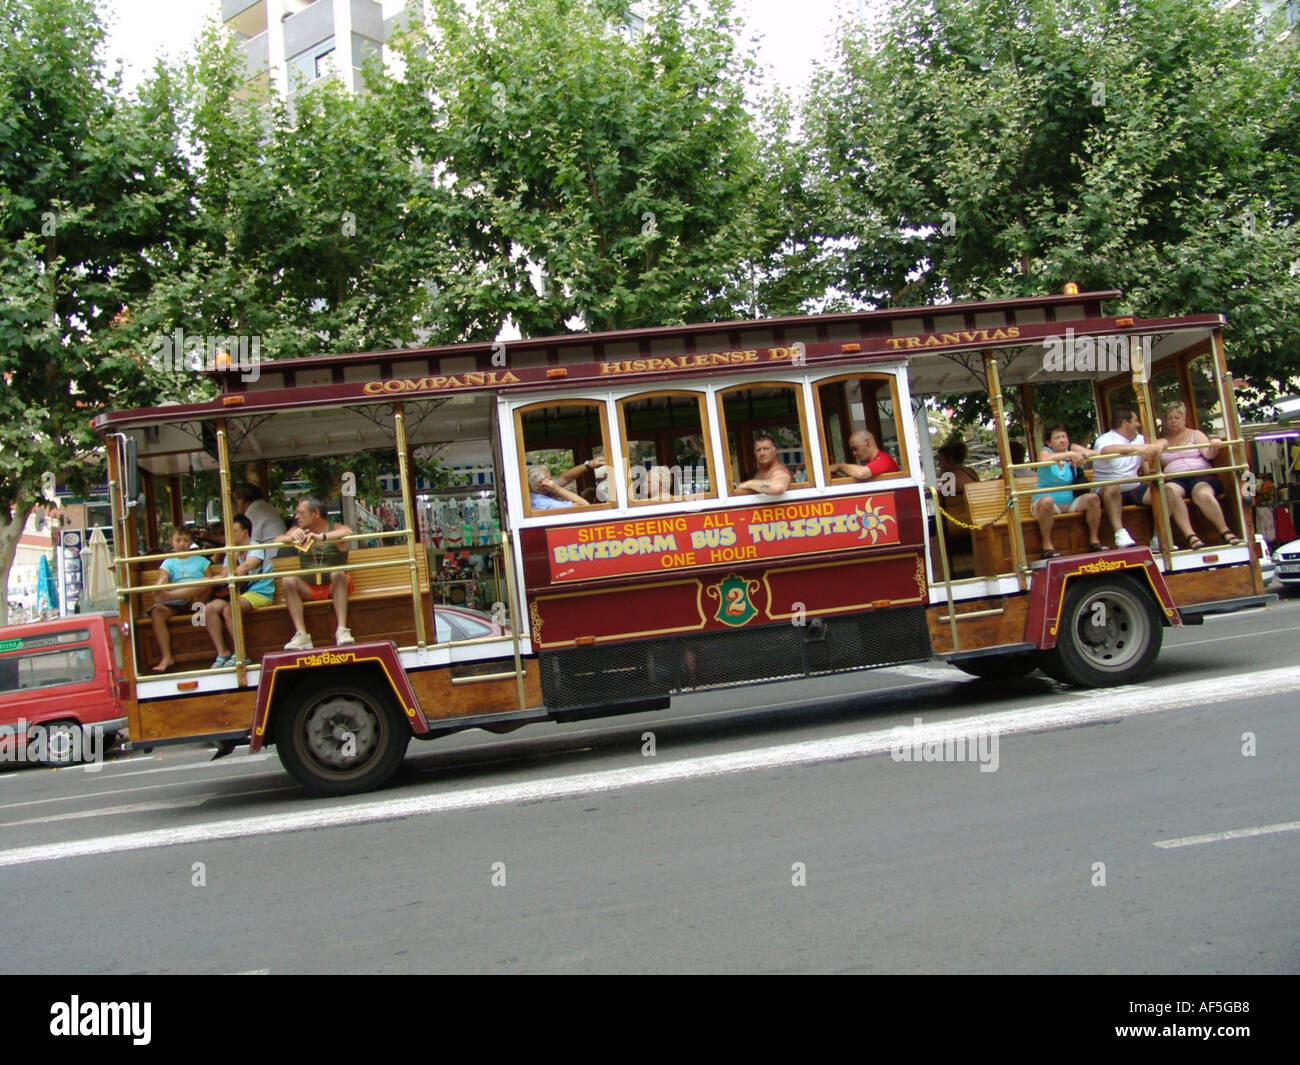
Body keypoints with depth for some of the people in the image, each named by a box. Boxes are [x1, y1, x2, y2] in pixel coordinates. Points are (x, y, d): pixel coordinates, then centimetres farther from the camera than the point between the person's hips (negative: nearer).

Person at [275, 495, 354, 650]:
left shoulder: (337, 530, -6)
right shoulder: (299, 531, 6)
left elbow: (348, 533, -29)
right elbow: (276, 541, -9)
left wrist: (321, 537, -45)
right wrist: (292, 537, -31)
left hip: (334, 587, -3)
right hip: (308, 590, 3)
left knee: (337, 574, -32)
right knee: (288, 580, -23)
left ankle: (342, 630, -35)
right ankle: (301, 635, -29)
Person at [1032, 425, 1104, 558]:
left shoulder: (1072, 448, 2)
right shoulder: (1045, 452, -9)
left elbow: (1094, 453, -10)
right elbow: (1045, 460, -35)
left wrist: (1081, 455, -33)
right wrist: (1069, 454, -42)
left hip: (1070, 501, 4)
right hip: (1047, 501, -4)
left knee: (1093, 497, -16)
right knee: (1047, 501, -36)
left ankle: (1094, 540, -4)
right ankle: (1047, 545, -26)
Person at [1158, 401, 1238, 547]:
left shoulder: (1195, 434, 18)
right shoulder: (1163, 442, 24)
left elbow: (1208, 454, 3)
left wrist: (1214, 446, -20)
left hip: (1201, 475, -1)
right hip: (1175, 479, 1)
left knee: (1203, 494, -38)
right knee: (1170, 491, -38)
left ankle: (1225, 531, -24)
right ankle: (1190, 535, -42)